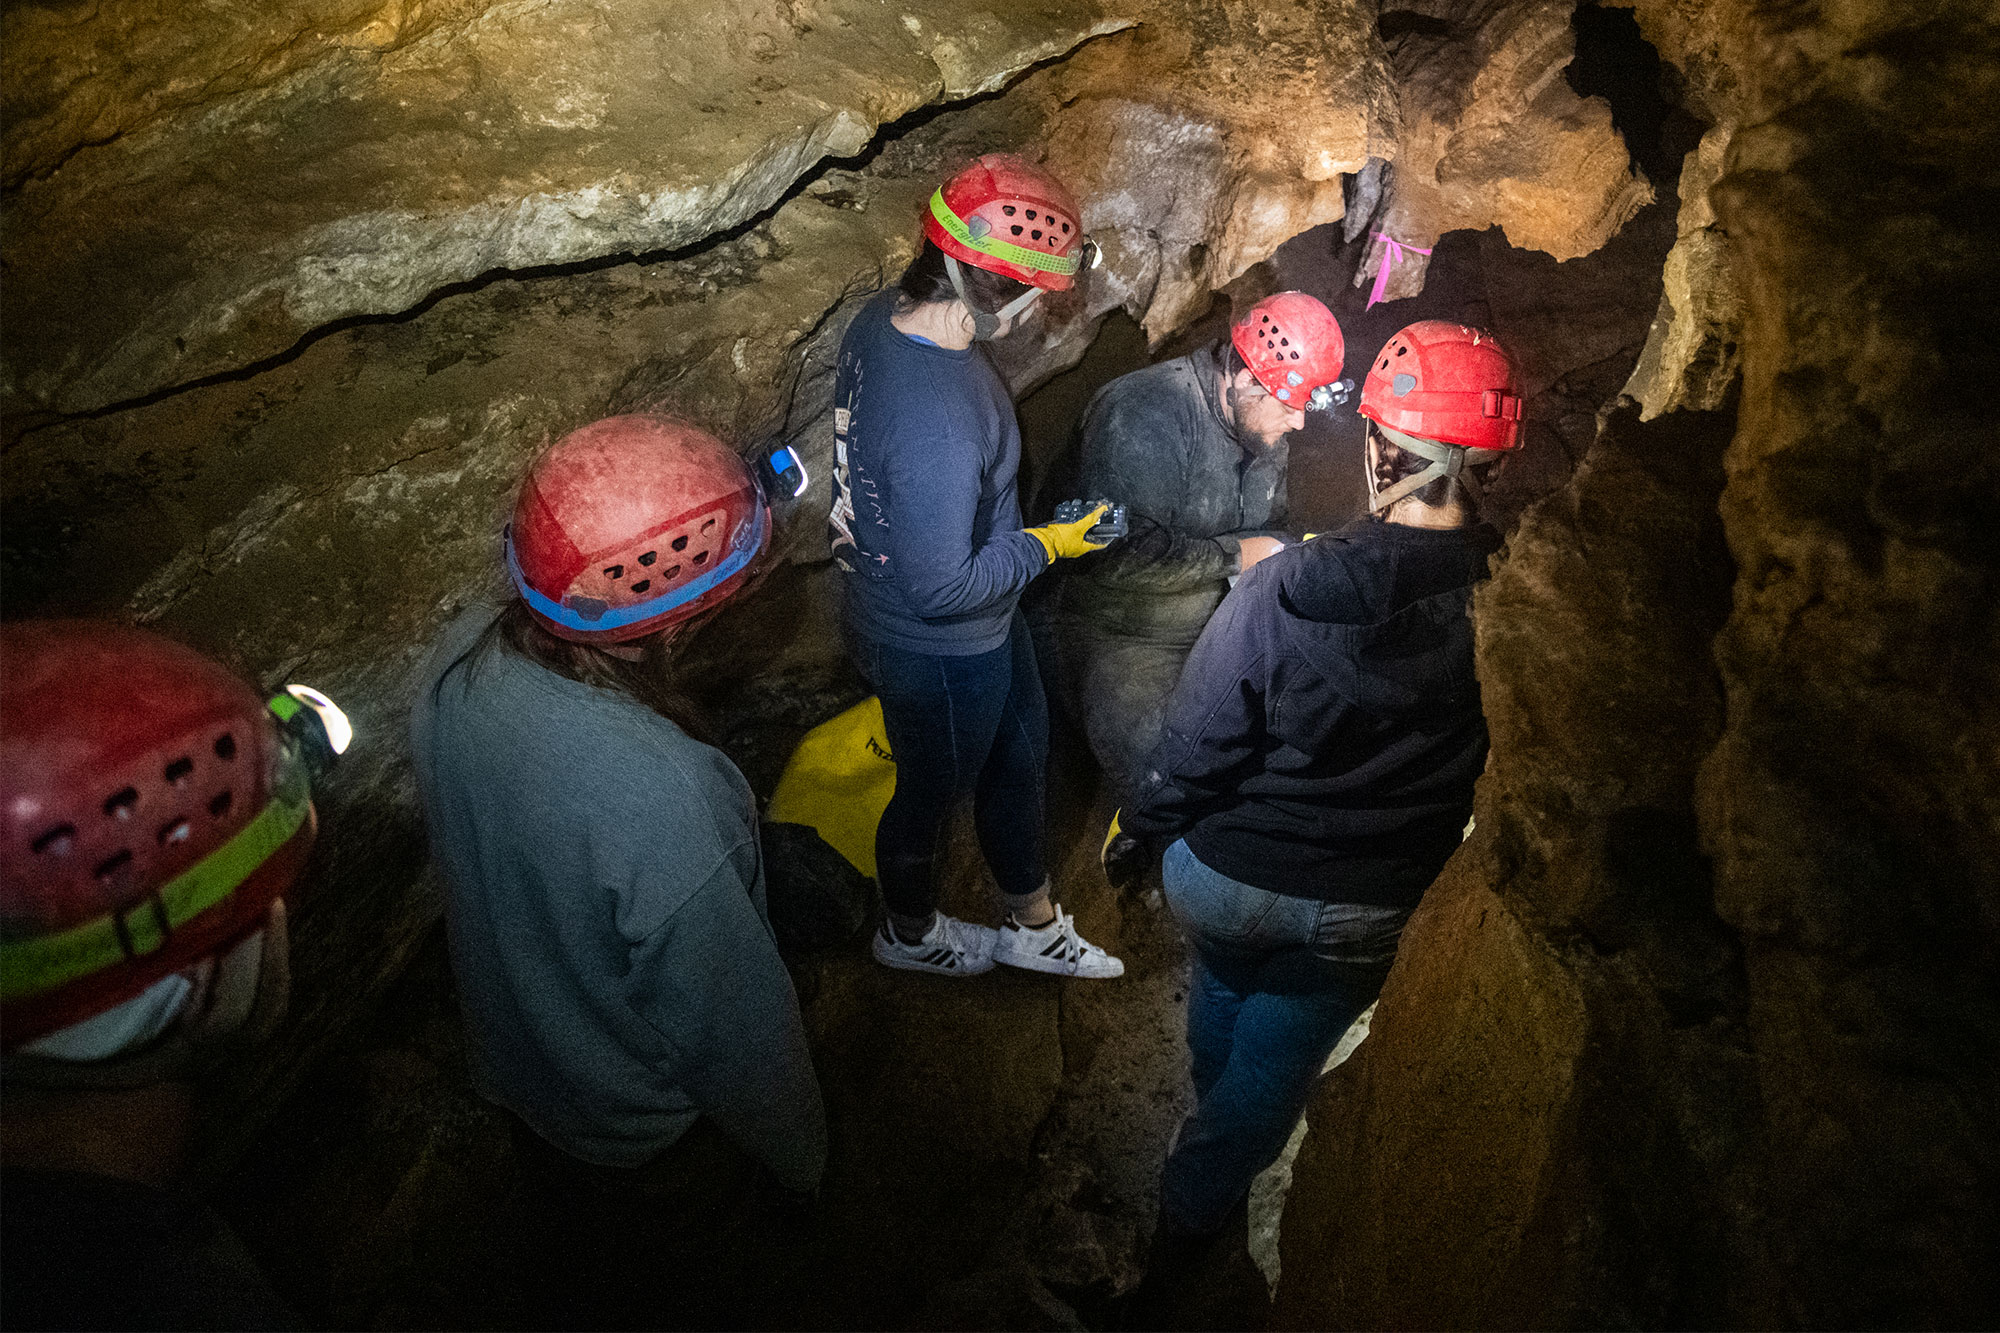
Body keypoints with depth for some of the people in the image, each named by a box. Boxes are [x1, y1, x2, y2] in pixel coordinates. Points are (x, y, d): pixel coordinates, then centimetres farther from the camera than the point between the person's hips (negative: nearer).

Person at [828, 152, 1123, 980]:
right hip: (939, 649, -9)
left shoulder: (885, 319, -10)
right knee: (933, 790, 19)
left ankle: (1033, 924, 49)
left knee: (1020, 750, 26)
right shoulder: (938, 421, -39)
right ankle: (910, 933, 52)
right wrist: (1048, 545, -18)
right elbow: (942, 589, -33)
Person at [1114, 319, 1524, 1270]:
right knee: (1273, 1066, 25)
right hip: (1364, 909, 0)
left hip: (1223, 878, 0)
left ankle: (1212, 1110, 64)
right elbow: (1496, 764, -6)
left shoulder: (1279, 591, -27)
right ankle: (1192, 1212, 45)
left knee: (1224, 988, 34)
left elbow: (1198, 746, -17)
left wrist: (1142, 828, 2)